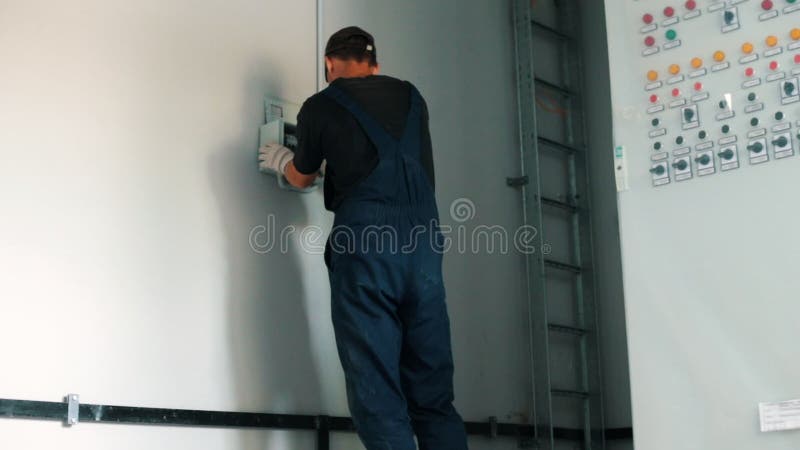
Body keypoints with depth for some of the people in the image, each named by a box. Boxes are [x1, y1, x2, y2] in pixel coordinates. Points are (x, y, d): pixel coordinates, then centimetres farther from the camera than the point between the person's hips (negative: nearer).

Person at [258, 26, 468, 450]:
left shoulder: (320, 106, 9)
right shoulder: (411, 97, 20)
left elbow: (302, 178, 25)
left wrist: (281, 160, 48)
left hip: (363, 240, -4)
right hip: (423, 238, 4)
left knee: (378, 395, -5)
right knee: (433, 394, 7)